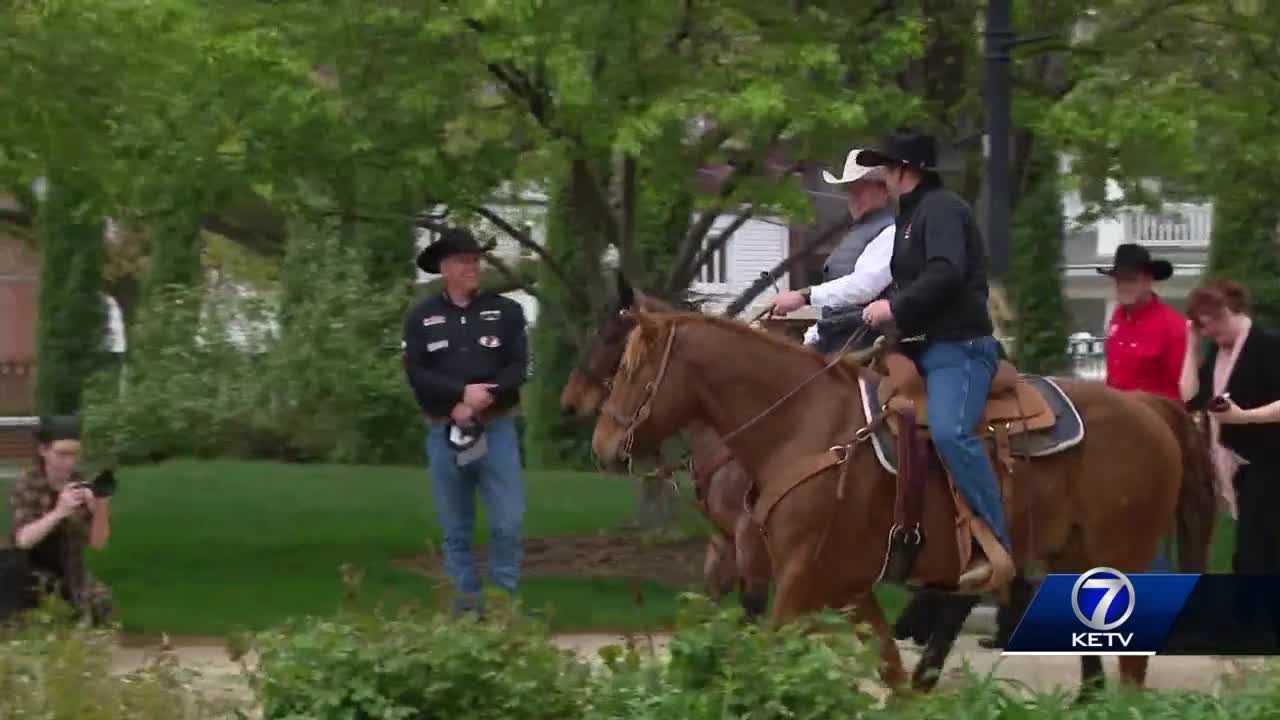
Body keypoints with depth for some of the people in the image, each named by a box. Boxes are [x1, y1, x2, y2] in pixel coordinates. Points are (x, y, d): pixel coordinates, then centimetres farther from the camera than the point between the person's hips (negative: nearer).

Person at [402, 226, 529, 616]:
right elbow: (416, 374, -6)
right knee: (455, 526, 5)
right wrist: (463, 392, -19)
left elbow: (518, 369, -4)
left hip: (496, 428, -1)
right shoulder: (421, 318, 3)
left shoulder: (506, 311, 3)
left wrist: (478, 404, -16)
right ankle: (466, 601, 11)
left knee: (509, 520, -6)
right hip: (445, 433, 1)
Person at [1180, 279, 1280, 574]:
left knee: (1251, 558, -11)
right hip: (1238, 464, 8)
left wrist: (1244, 416, -30)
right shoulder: (1217, 351, 11)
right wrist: (1192, 346, 1)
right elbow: (1191, 397, 4)